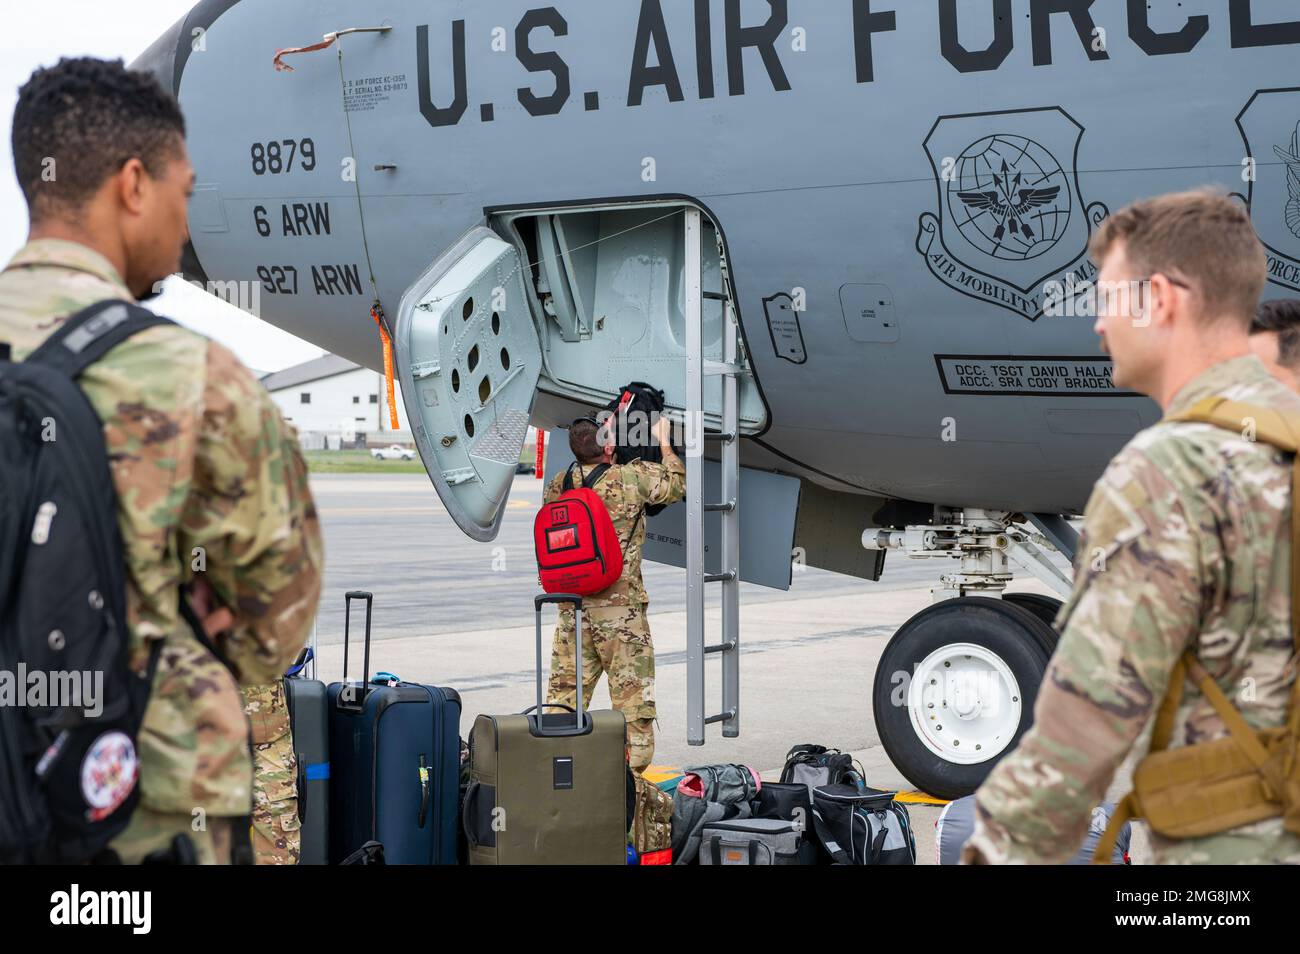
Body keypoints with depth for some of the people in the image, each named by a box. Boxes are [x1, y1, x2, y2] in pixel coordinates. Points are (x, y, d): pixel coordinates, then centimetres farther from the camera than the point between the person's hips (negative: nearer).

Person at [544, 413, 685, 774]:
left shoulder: (556, 486, 4)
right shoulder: (633, 478, -9)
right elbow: (677, 485, 8)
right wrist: (664, 443, 23)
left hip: (571, 610, 5)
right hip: (620, 610, -5)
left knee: (564, 697, 11)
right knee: (632, 701, 2)